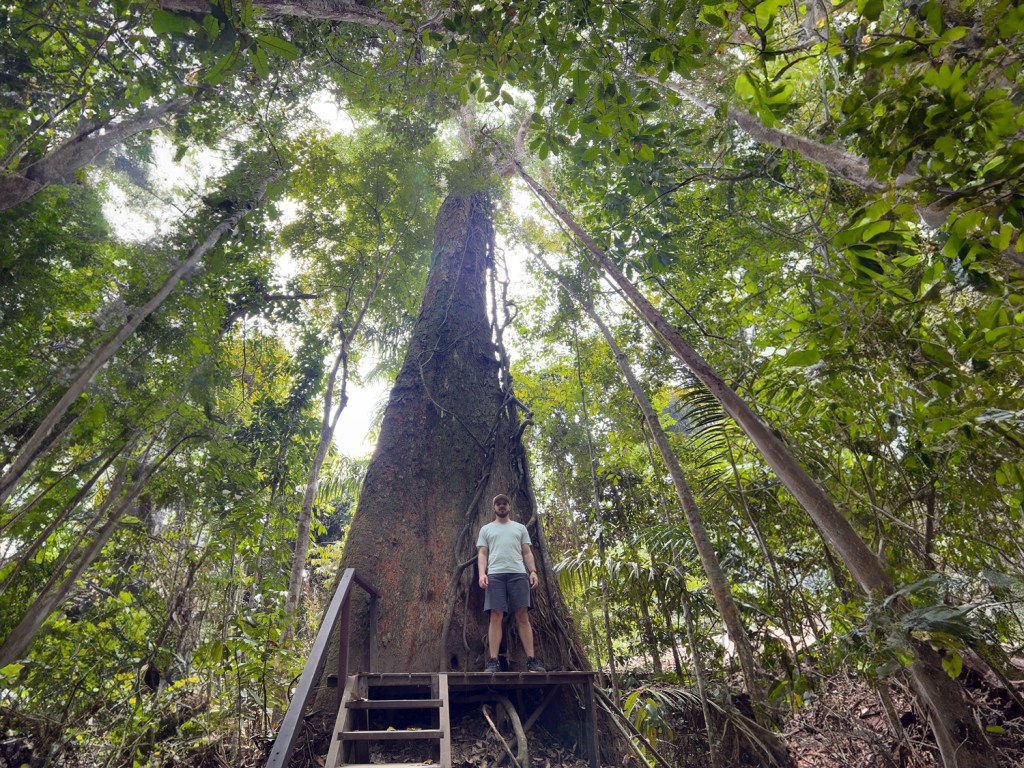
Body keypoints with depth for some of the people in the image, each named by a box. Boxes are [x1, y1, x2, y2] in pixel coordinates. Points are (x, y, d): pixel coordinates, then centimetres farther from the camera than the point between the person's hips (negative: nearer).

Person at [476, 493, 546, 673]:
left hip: (518, 574, 1)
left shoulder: (520, 528, 20)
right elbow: (482, 554, 9)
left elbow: (527, 553, 14)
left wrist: (533, 572, -1)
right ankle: (493, 662, -3)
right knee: (496, 617, -5)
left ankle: (532, 660, 0)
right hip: (495, 575, -1)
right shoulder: (486, 529, 17)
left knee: (523, 616, -2)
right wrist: (482, 573, -8)